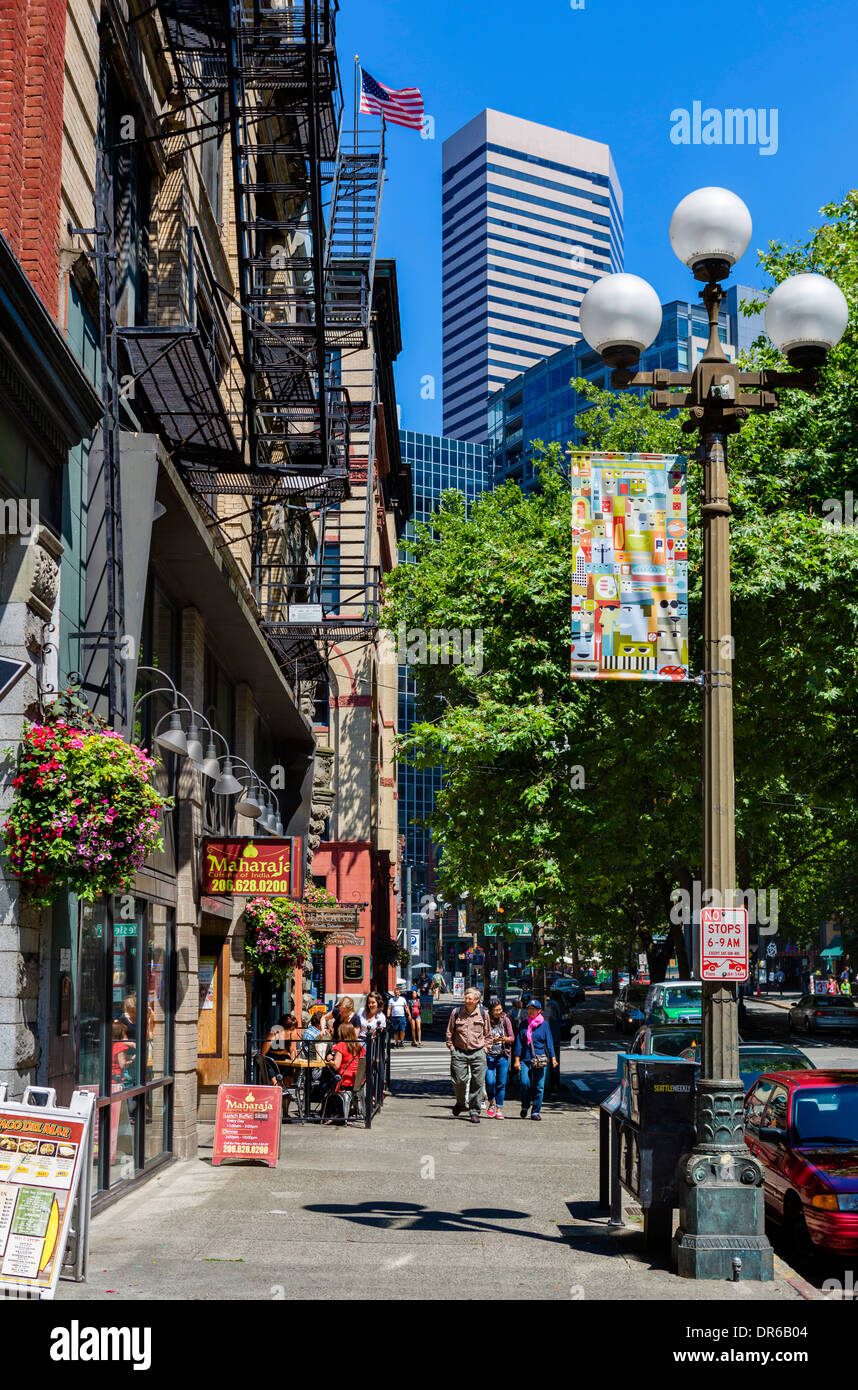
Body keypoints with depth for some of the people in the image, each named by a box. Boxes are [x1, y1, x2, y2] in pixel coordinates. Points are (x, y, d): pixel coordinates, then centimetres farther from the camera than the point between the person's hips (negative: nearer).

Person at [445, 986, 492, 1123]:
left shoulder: (483, 1014, 3)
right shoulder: (456, 1013, 1)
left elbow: (488, 1035, 14)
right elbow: (449, 1033, 9)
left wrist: (485, 1049, 5)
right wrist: (452, 1049, 2)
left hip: (478, 1053, 0)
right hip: (459, 1053, 0)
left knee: (477, 1083, -1)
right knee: (459, 1081, -6)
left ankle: (475, 1111, 11)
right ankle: (460, 1103, 24)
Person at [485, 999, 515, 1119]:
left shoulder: (505, 1020, 4)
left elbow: (512, 1037, 6)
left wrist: (506, 1039, -15)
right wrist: (492, 1040, -17)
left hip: (503, 1056, 2)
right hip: (489, 1055, -2)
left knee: (501, 1083, 2)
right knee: (490, 1081, -12)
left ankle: (499, 1109, 12)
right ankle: (491, 1104, 14)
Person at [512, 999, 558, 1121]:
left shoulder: (544, 1025, 5)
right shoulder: (524, 1025, 9)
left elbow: (549, 1042, 4)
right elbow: (519, 1043, 8)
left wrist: (553, 1058, -5)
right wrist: (516, 1060, 1)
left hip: (540, 1059, 0)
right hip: (525, 1059, 0)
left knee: (539, 1086, -2)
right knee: (525, 1083, -12)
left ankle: (536, 1111, 9)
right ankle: (525, 1107, 11)